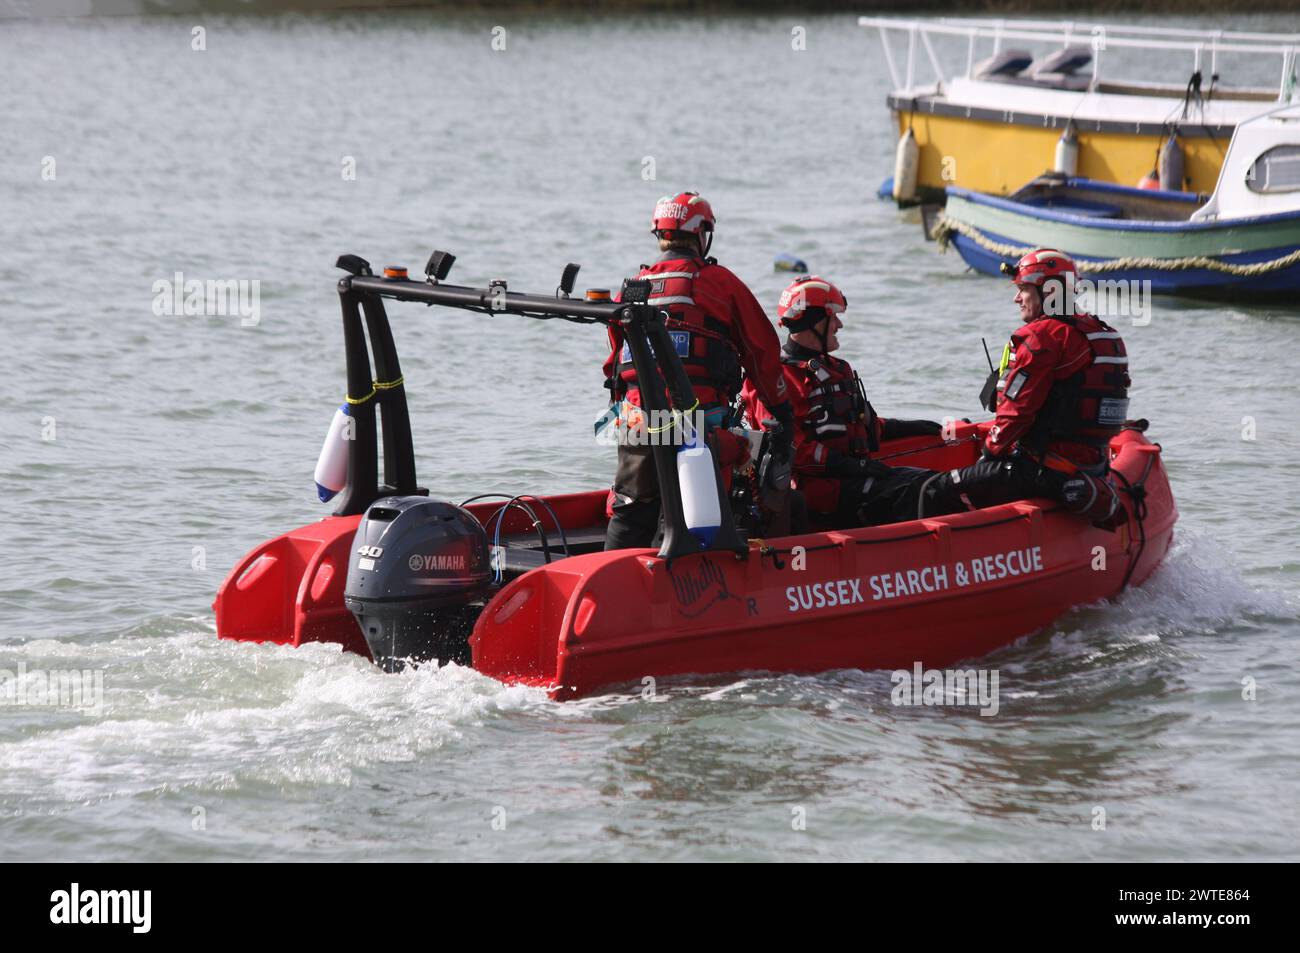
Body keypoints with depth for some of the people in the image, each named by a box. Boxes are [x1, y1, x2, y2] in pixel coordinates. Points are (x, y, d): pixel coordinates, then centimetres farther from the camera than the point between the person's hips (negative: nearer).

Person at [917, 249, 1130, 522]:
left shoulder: (1042, 336, -14)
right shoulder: (1106, 336, 14)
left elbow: (1016, 410, -15)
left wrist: (992, 448, 3)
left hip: (1046, 473, -10)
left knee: (936, 494, -5)